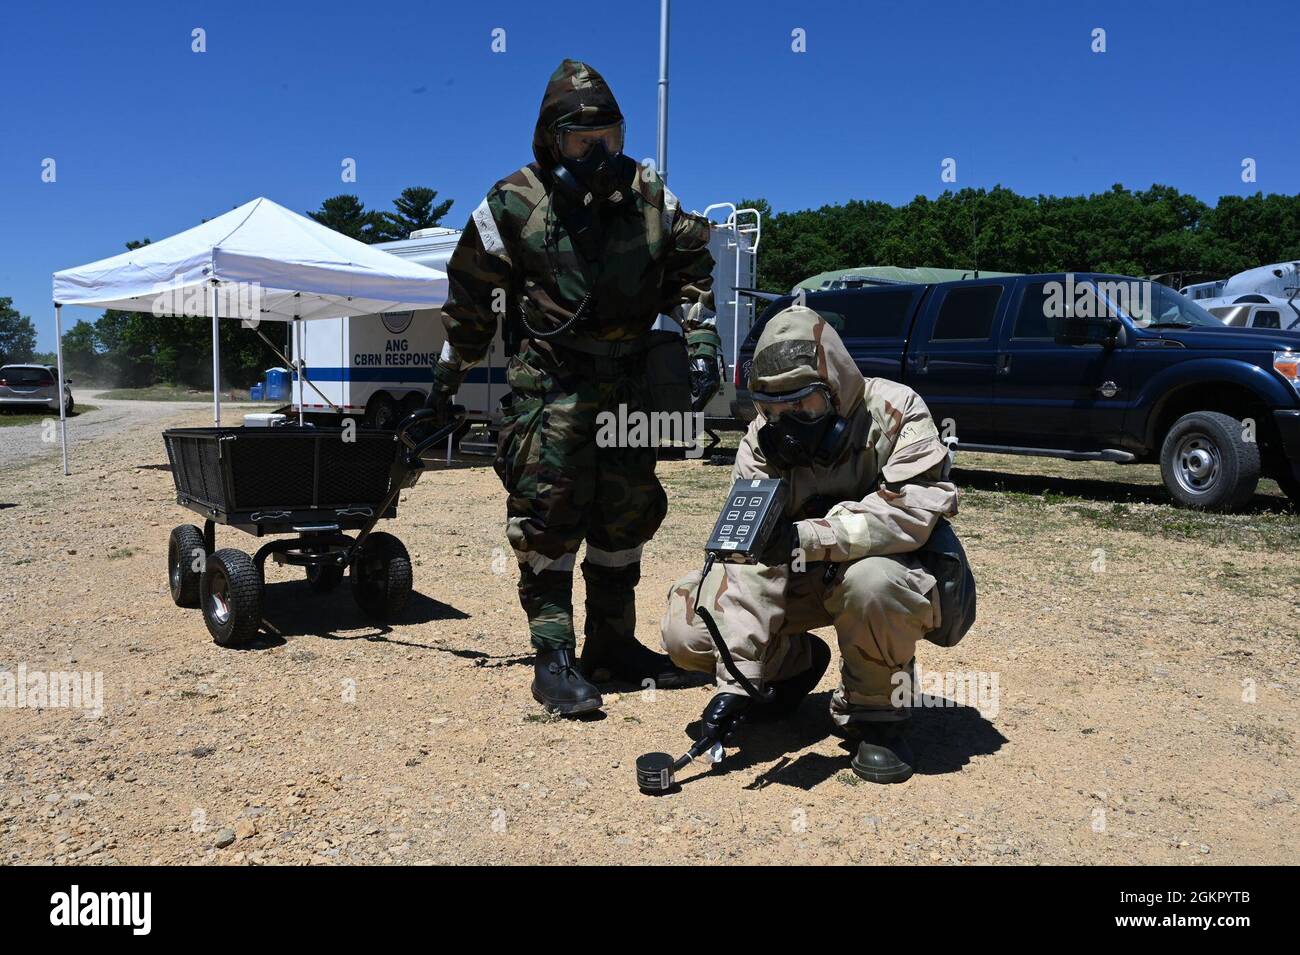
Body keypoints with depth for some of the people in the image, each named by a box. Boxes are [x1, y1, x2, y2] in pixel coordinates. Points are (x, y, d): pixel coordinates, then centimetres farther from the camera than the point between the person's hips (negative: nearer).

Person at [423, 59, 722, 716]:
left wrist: (701, 344, 0)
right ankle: (553, 657, 2)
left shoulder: (648, 198, 3)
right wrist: (445, 379, 7)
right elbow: (470, 298, 3)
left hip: (628, 387, 4)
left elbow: (691, 270, 13)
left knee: (627, 515, 10)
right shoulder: (514, 206, -6)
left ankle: (613, 643, 24)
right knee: (547, 519, -7)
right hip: (549, 387, -4)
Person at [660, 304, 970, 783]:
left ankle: (875, 713, -12)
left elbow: (916, 509, -33)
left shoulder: (895, 411, -19)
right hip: (803, 581, 4)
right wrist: (736, 676, -25)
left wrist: (810, 536, -43)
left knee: (870, 582, -41)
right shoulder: (763, 438, -11)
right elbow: (750, 557, -19)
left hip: (890, 569, -4)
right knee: (685, 627, -10)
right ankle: (797, 664, 17)